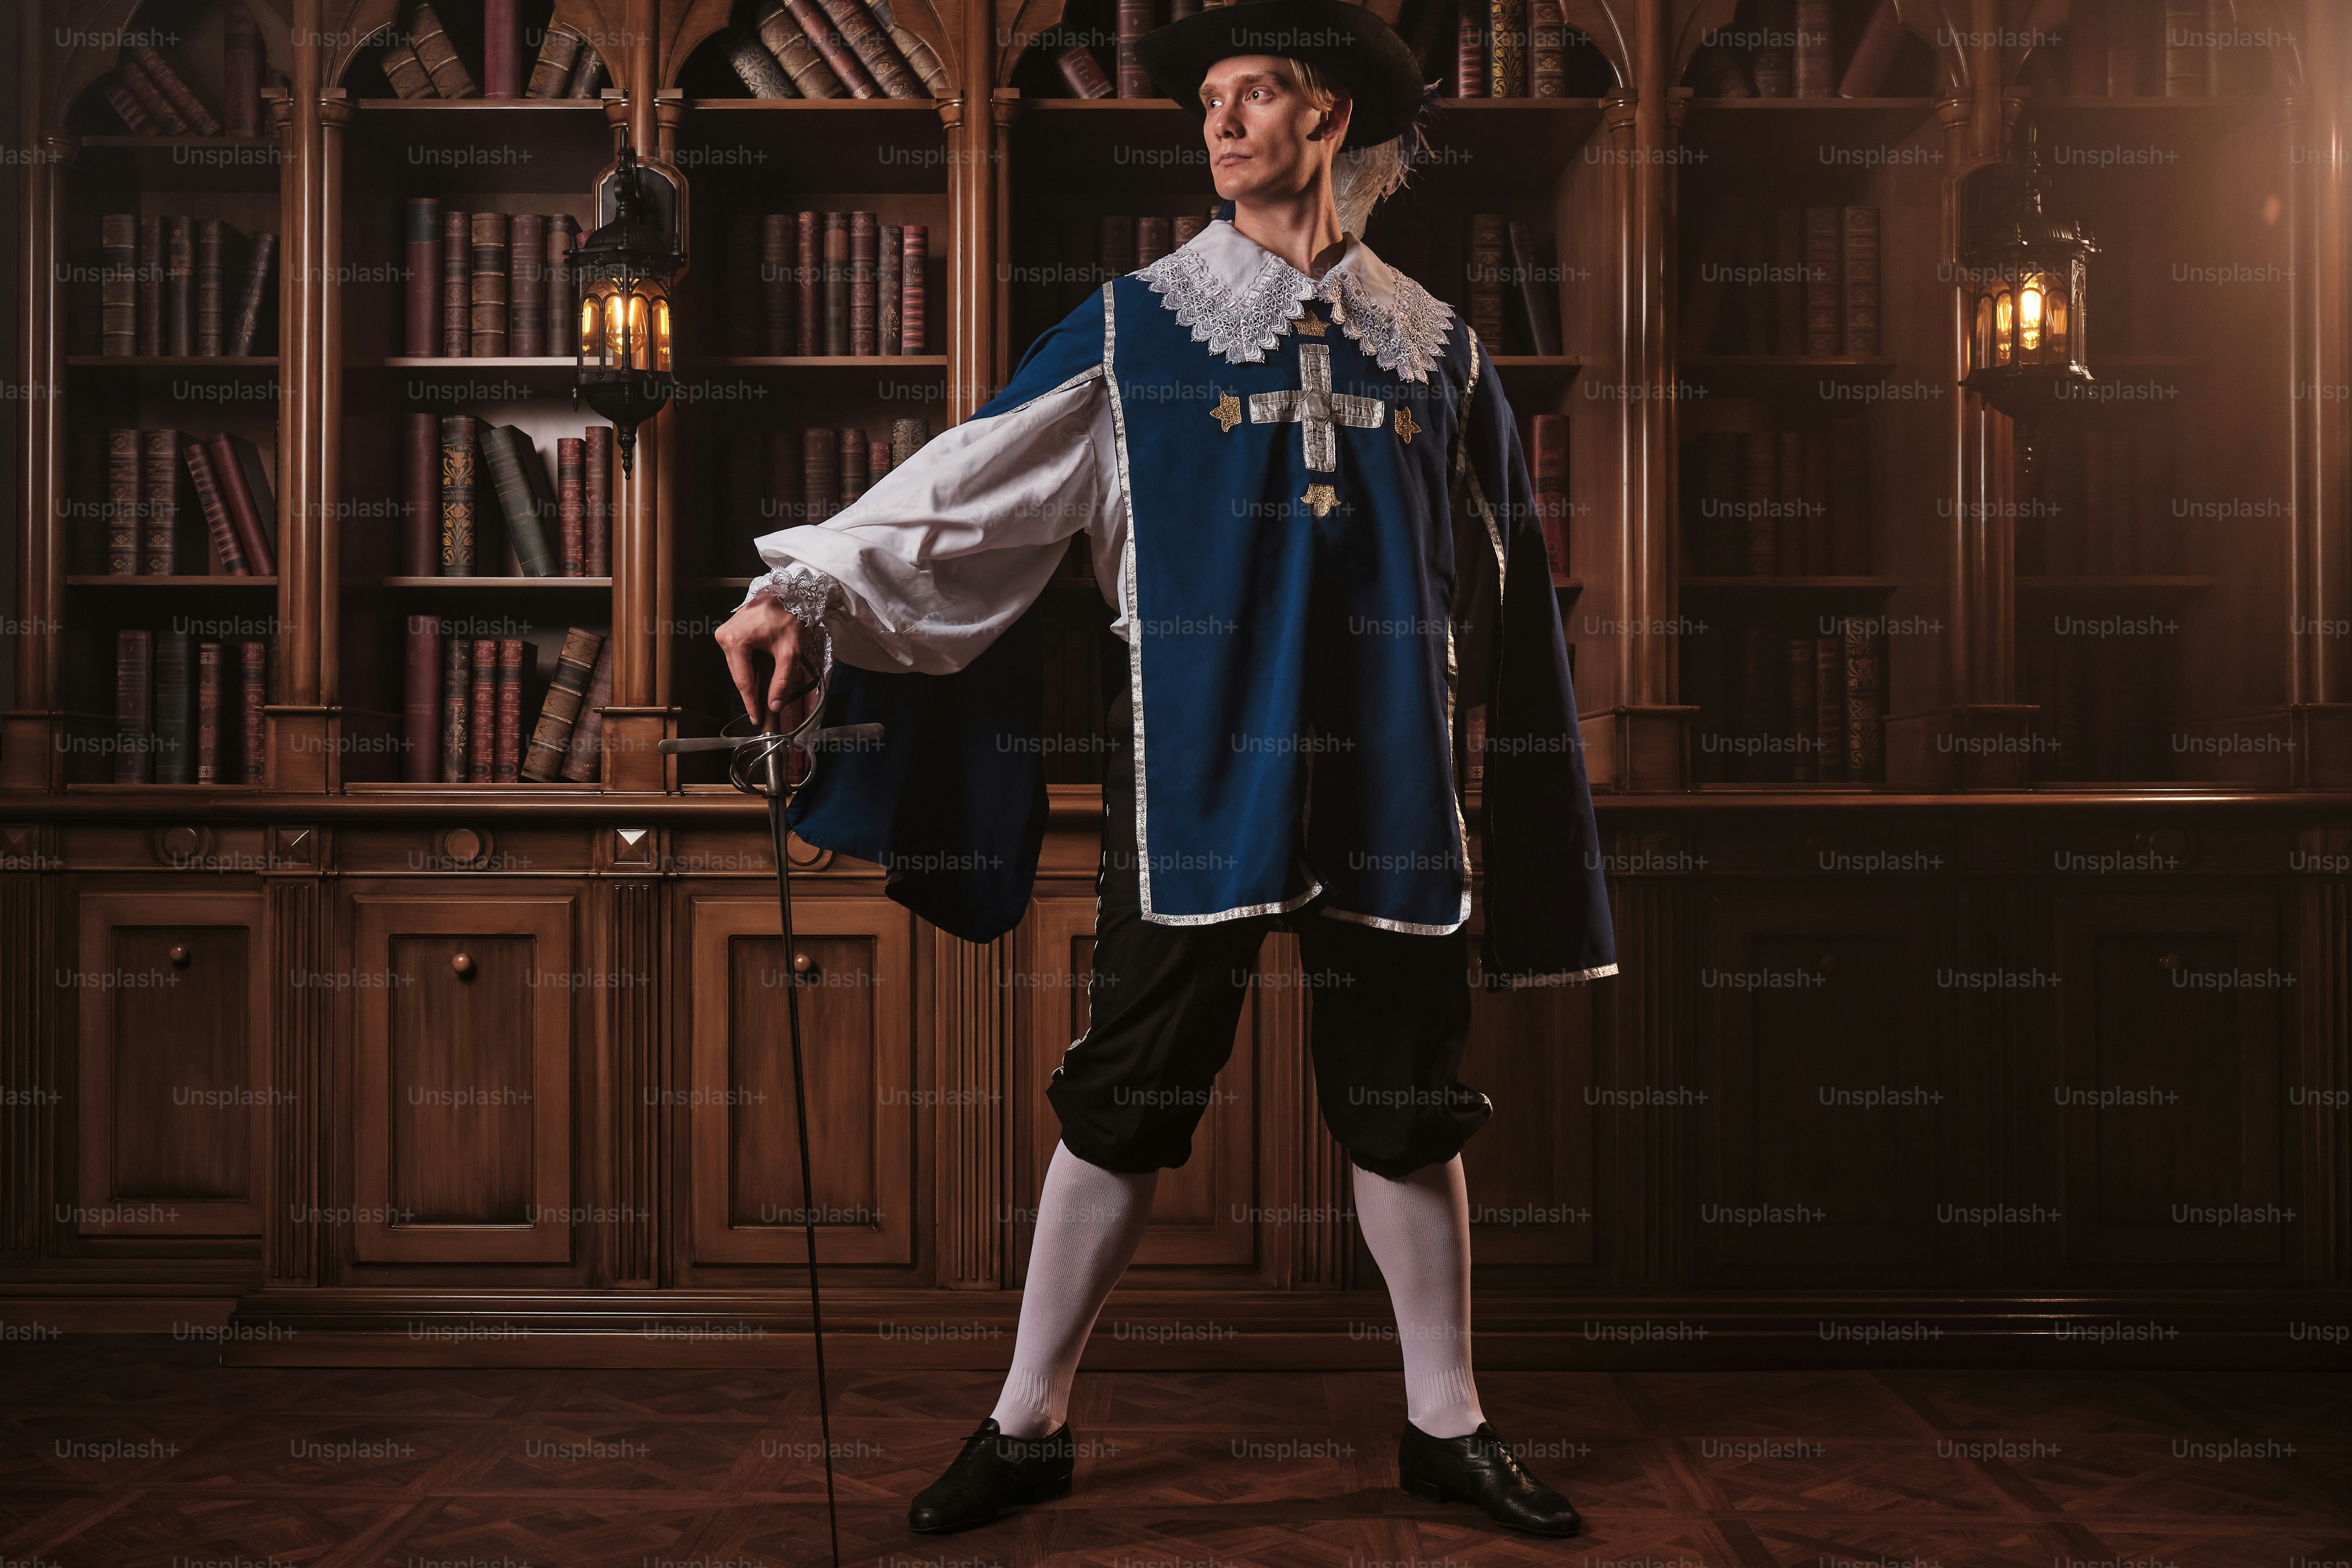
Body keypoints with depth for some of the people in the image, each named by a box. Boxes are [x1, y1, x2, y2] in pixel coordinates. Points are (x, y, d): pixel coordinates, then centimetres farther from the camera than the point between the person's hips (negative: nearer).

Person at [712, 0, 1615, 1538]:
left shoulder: (1439, 347, 11)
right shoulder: (1138, 324, 5)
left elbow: (1501, 596, 15)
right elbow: (977, 483, -3)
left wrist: (1521, 786, 14)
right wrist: (812, 586, -15)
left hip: (1386, 780, 2)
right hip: (1195, 771, -2)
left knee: (1409, 1109, 8)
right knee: (1125, 1101, 2)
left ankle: (1447, 1422, 25)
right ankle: (1031, 1421, 18)